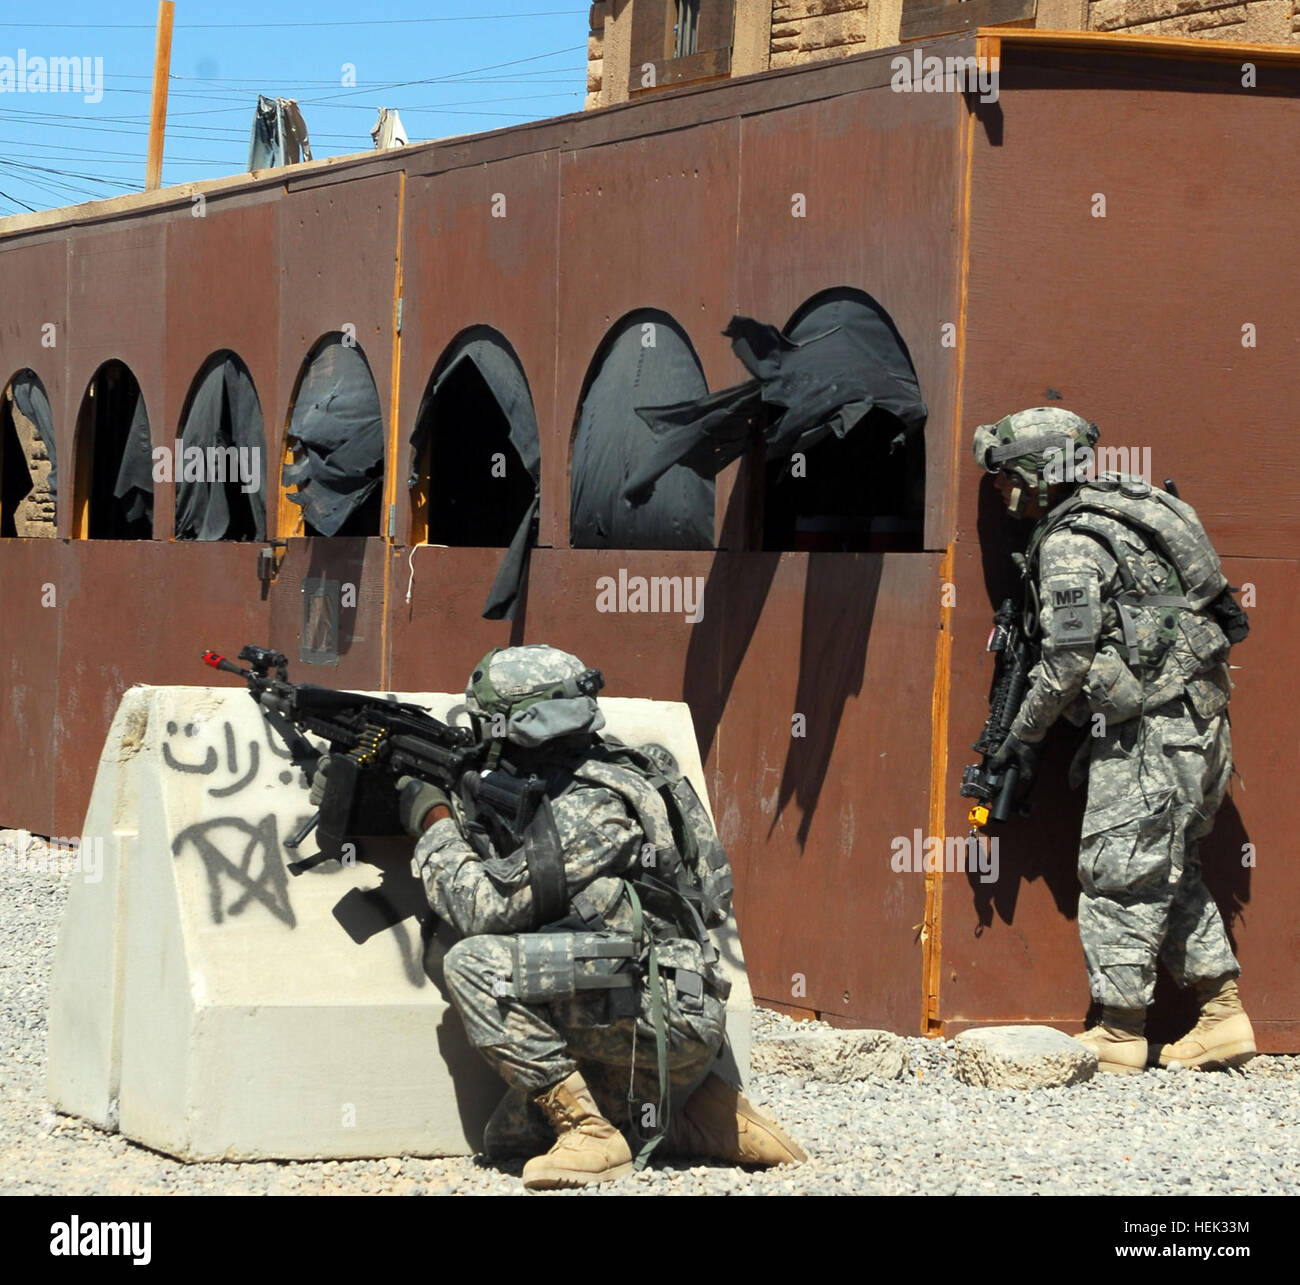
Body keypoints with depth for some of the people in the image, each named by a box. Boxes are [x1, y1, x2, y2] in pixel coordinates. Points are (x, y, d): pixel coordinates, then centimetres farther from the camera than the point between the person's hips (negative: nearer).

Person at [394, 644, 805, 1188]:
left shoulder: (592, 807, -16)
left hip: (662, 1010, -10)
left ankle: (589, 1131, -16)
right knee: (507, 1137, 14)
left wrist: (434, 822, -2)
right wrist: (464, 814, 13)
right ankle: (712, 1118, 11)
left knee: (475, 964, -19)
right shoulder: (558, 788, 14)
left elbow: (486, 907, -16)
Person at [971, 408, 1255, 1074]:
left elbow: (1069, 660, -14)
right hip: (1195, 717, 10)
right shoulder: (1120, 507, 17)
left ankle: (1120, 1034, 1)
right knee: (1172, 870, 15)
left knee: (1118, 873, -3)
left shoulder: (1069, 543, -12)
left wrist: (1023, 735, -1)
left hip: (1151, 725, -10)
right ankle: (1224, 1018, 15)